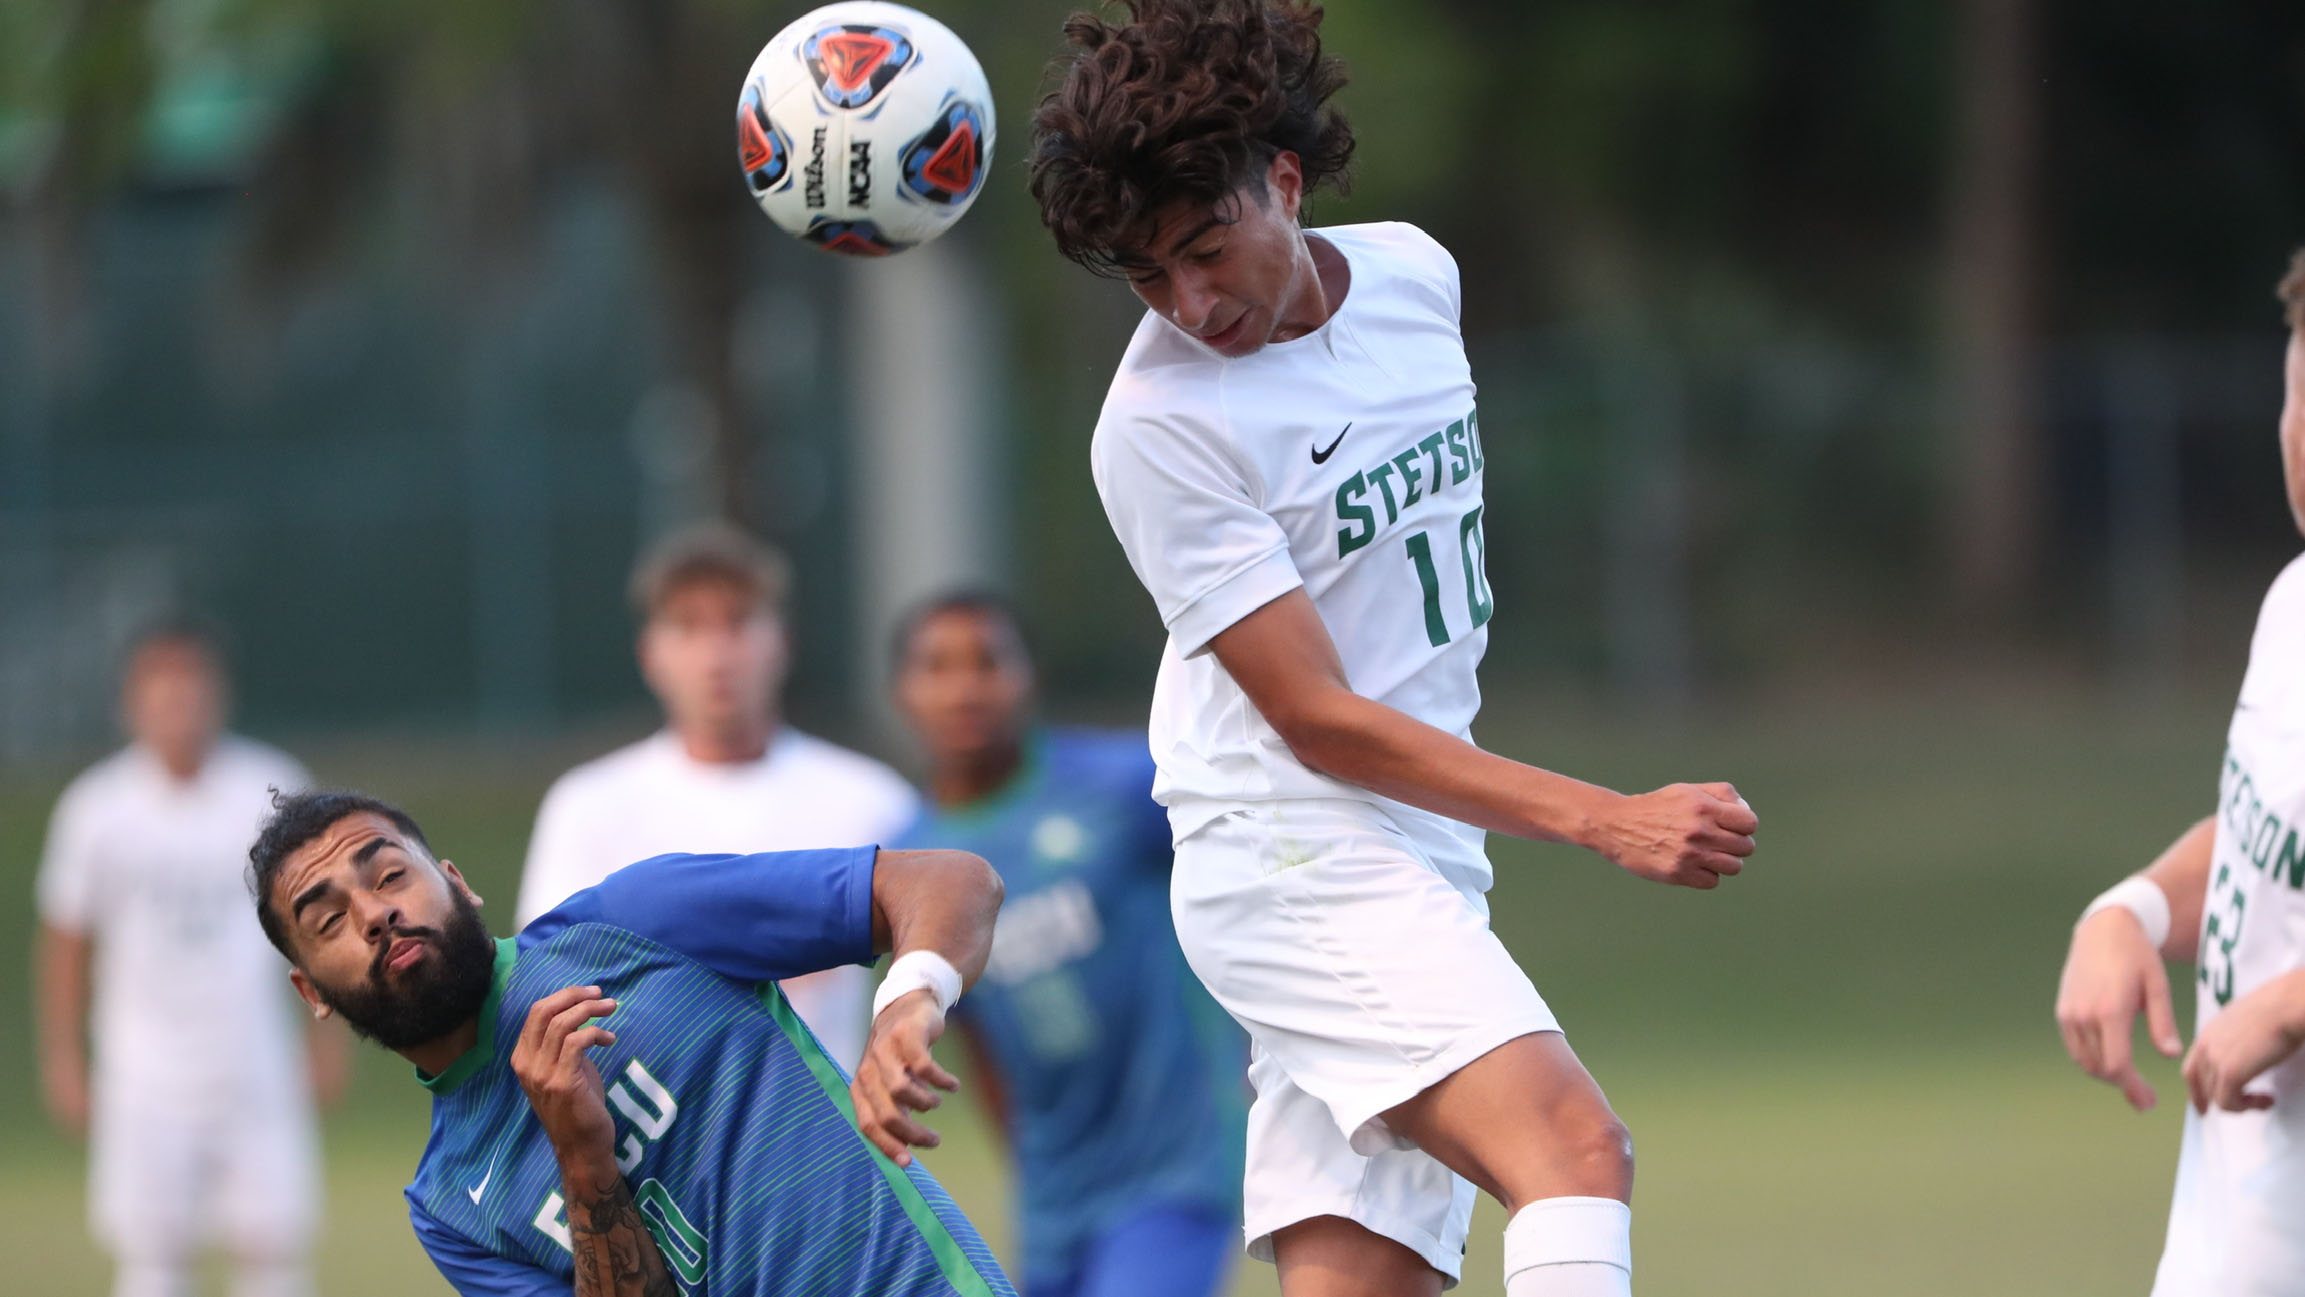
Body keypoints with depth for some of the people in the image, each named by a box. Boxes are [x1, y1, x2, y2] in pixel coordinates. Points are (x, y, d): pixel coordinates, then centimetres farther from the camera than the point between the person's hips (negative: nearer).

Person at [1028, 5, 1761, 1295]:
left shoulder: (1416, 272, 6)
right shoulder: (1156, 426, -14)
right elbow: (1319, 720, -16)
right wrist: (1611, 821, -21)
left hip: (1426, 861, 7)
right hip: (1291, 854, -7)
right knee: (1576, 1150, -26)